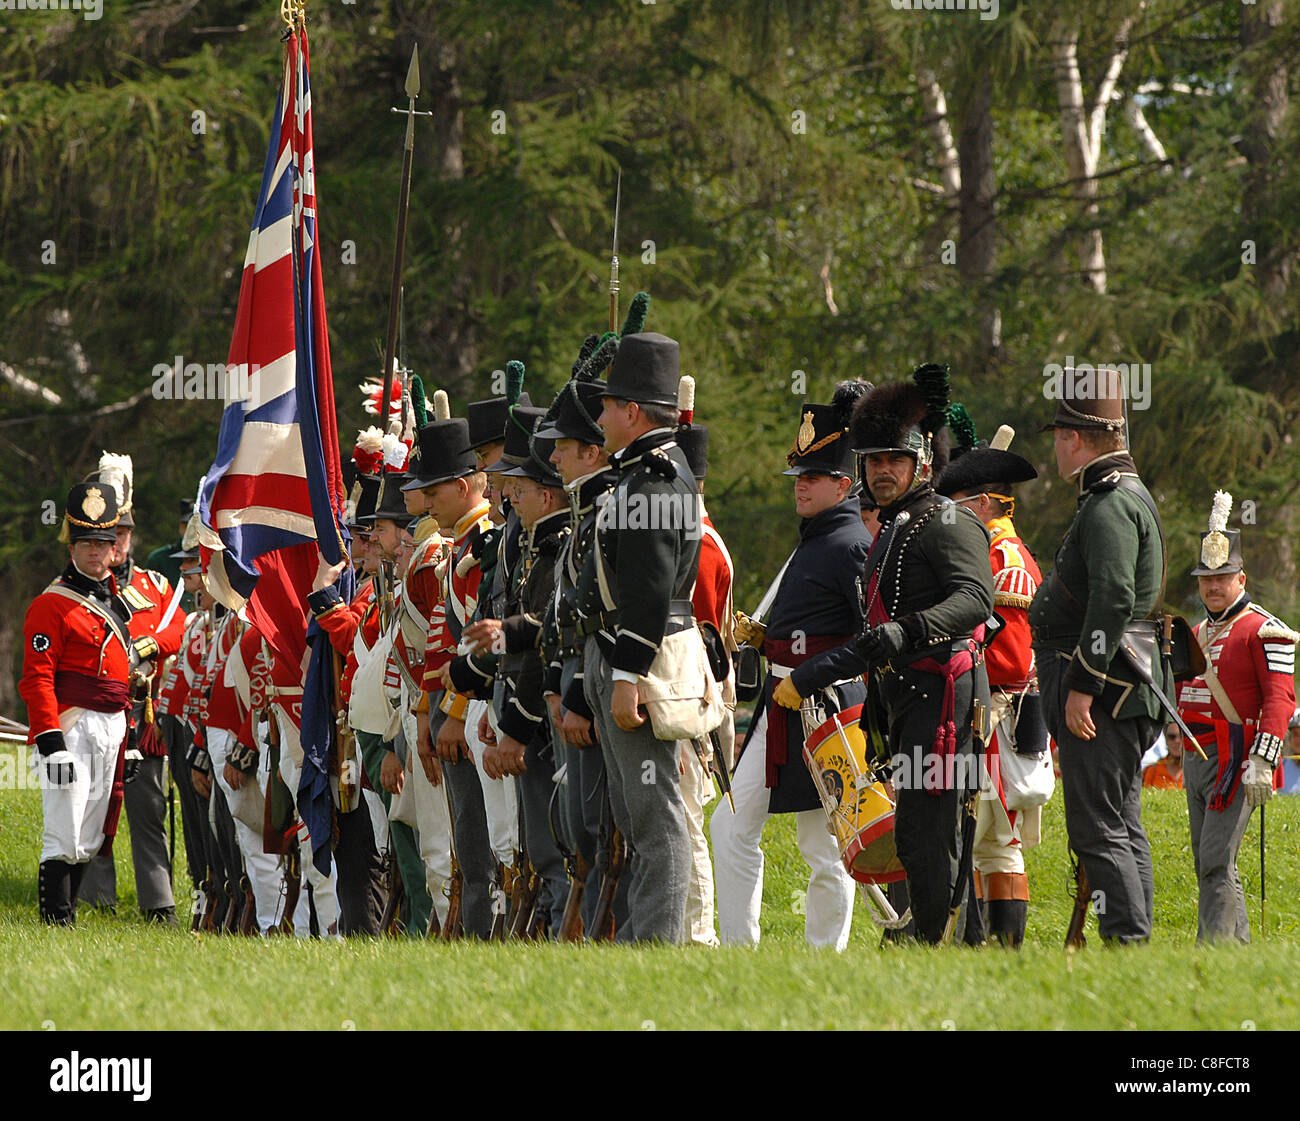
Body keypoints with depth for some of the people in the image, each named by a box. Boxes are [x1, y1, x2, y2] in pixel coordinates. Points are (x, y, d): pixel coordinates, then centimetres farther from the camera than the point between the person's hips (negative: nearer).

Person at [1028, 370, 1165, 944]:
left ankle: (1127, 943, -15)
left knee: (1098, 831, -11)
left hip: (1101, 691, -10)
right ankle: (1137, 940, 12)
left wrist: (1081, 687, -23)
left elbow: (1114, 601, -25)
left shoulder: (1110, 505, -15)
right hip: (1126, 696, 10)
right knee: (1121, 829, 11)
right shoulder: (1130, 496, 19)